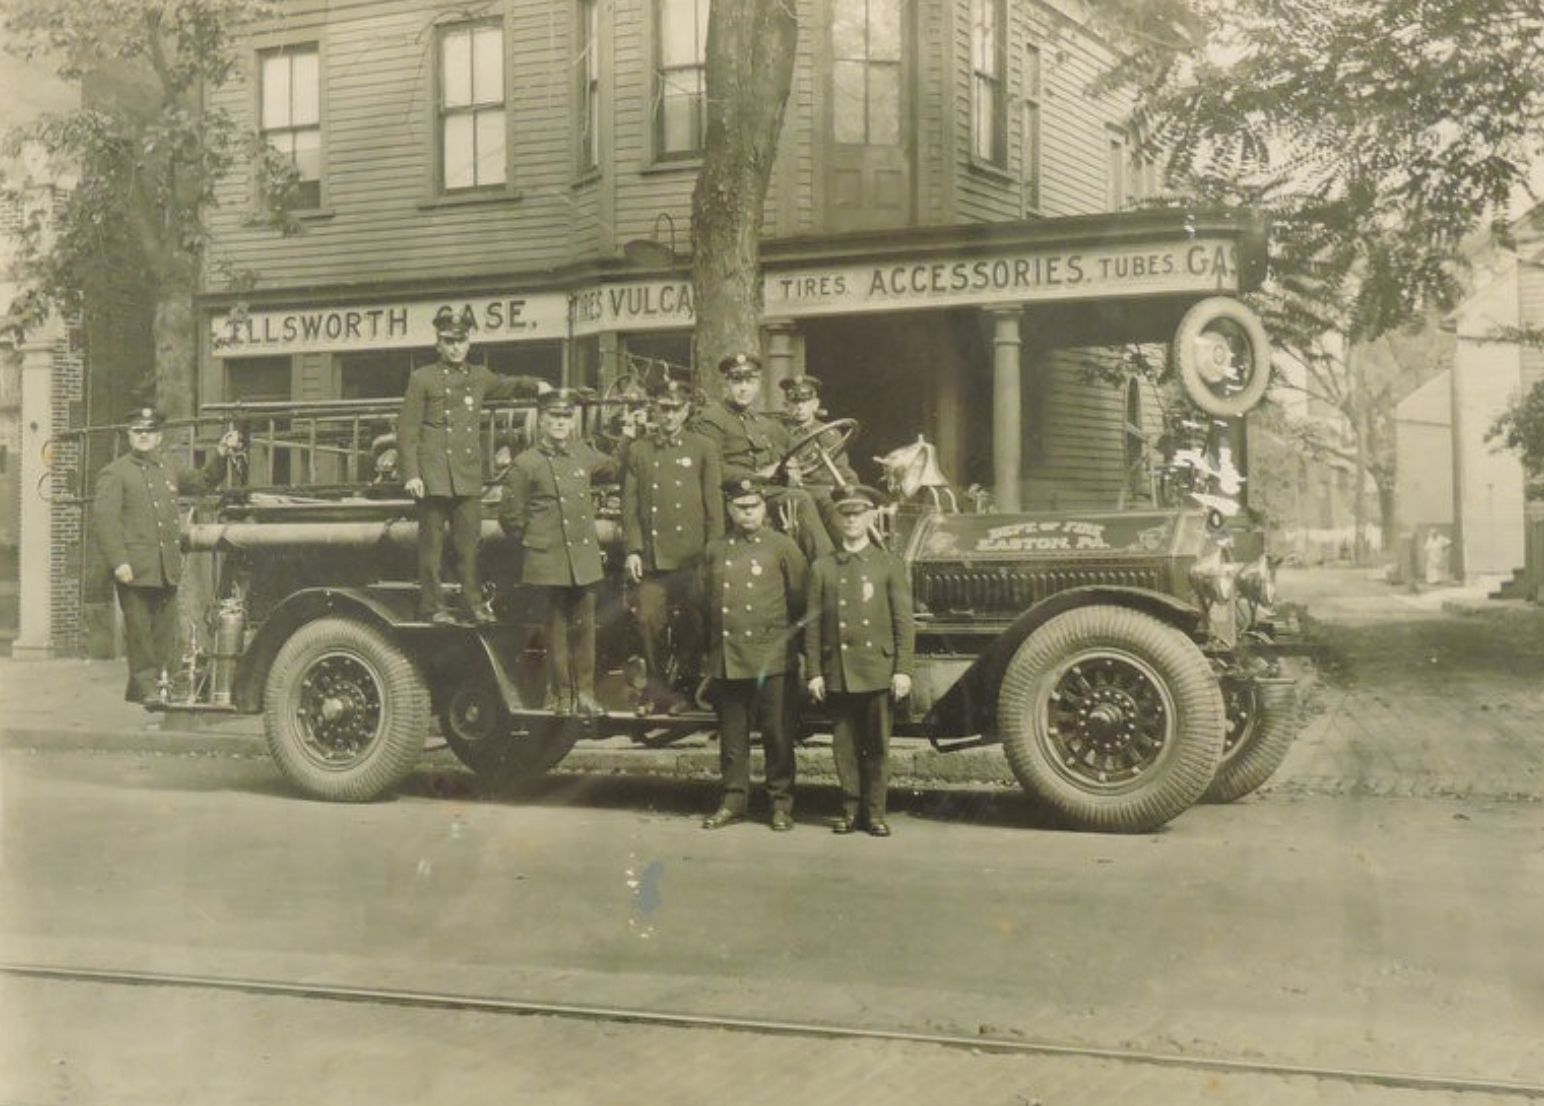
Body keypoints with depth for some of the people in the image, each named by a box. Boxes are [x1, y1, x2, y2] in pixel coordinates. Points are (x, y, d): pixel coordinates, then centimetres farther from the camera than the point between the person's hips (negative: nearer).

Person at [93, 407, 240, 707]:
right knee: (140, 631, -5)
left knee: (165, 632, 7)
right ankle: (146, 686, -2)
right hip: (135, 568, -6)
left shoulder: (168, 471, 19)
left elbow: (204, 481, 31)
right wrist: (118, 561, -18)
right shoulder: (115, 474, -1)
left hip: (168, 568, 6)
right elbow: (104, 519, -9)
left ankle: (161, 682, 13)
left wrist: (221, 456, 13)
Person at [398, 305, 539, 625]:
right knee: (431, 544, -1)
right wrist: (411, 475, -9)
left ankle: (473, 604, 10)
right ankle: (431, 605, 5)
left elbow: (509, 386, 30)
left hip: (469, 475, 4)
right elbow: (407, 431, 0)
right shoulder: (422, 379, 3)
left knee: (469, 541, 3)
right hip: (433, 475, -4)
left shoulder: (480, 377, 15)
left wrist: (534, 386, 6)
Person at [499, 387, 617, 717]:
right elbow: (509, 515, 2)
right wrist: (532, 542, 7)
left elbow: (615, 470, 29)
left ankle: (584, 693, 14)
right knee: (557, 628, 3)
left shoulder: (584, 455, 8)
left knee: (584, 626, 6)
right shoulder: (525, 464, -4)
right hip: (550, 560, -4)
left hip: (584, 558, 4)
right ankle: (560, 695, 12)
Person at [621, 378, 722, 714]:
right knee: (650, 622, -1)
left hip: (691, 556, -1)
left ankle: (688, 686, 16)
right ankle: (656, 688, 13)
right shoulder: (638, 451, 10)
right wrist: (632, 550, -1)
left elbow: (714, 504, 4)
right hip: (651, 555, 1)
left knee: (691, 624, 1)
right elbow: (630, 505, 7)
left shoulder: (703, 449, 6)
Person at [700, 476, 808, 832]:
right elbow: (706, 603, 14)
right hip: (726, 661, 3)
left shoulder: (782, 547, 1)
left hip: (772, 658, -3)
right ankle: (733, 801, 18)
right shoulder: (715, 550, 10)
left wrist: (794, 640, 2)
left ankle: (781, 803, 11)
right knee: (732, 735, 8)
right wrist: (707, 661, 13)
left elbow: (801, 601, 4)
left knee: (777, 734, 2)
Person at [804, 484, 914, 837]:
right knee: (844, 745, 5)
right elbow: (814, 624, 6)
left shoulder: (890, 565, 6)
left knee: (877, 745, 3)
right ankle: (851, 809, 15)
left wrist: (903, 670, -6)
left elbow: (904, 622, 2)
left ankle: (875, 811, 11)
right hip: (837, 672, 1)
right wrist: (814, 672, 0)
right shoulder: (822, 568, 9)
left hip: (878, 671, -1)